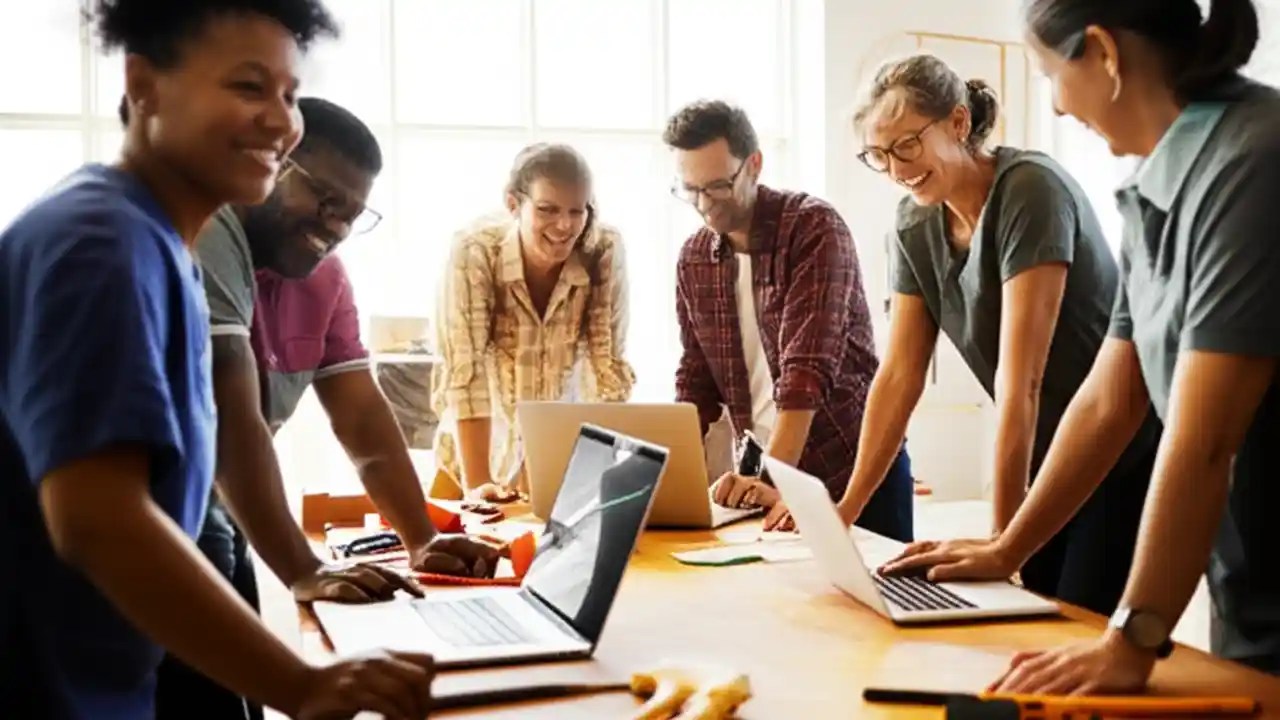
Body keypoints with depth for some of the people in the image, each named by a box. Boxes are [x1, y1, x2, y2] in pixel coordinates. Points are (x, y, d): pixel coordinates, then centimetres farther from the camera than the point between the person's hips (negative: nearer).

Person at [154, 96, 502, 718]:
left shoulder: (324, 275, 3)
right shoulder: (202, 237, -24)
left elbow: (364, 417, -1)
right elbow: (234, 422, -29)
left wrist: (422, 542, -12)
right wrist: (302, 573, -31)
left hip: (205, 504, 8)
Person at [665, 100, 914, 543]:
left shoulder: (814, 228, -15)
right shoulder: (693, 260, 3)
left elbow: (808, 369, -24)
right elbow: (697, 380, 8)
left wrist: (775, 481, -30)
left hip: (856, 466, -5)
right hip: (765, 470, 5)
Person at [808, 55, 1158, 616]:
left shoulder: (1029, 191, -22)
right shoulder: (916, 225, -1)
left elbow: (1019, 380, -26)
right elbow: (899, 374, 1)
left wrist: (1002, 538, -25)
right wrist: (847, 507, -3)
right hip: (1046, 463, 6)